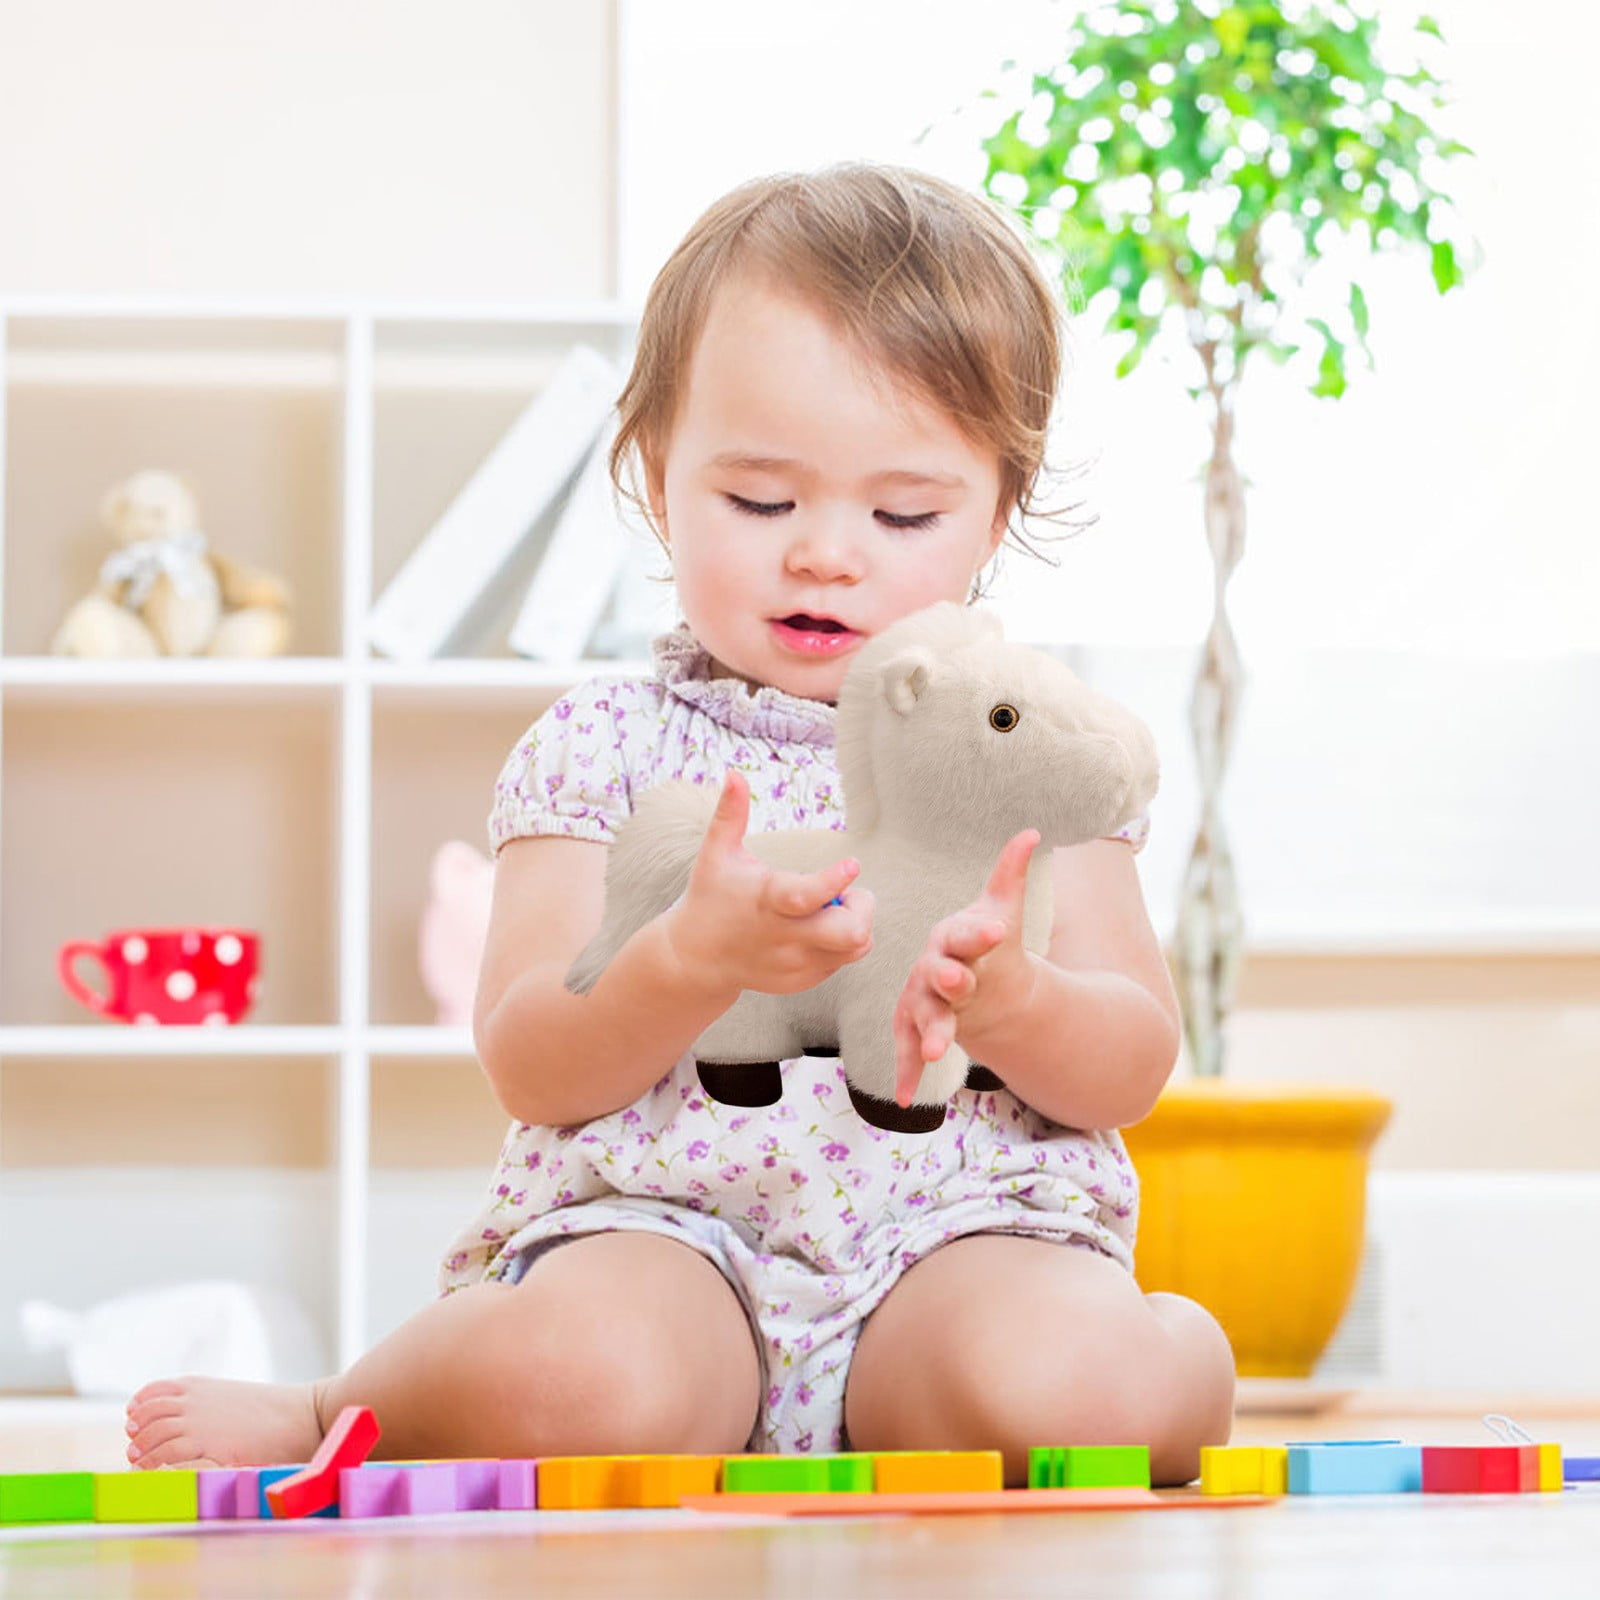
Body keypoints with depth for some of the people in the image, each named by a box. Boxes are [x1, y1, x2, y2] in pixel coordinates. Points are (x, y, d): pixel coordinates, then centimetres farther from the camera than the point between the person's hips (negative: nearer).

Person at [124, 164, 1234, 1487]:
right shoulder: (607, 746, 8)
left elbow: (1133, 1067, 5)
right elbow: (529, 1069, -2)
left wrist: (1008, 1003, -19)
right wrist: (698, 957, -23)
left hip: (964, 1234, -1)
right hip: (663, 1230, 1)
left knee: (1068, 1369, -38)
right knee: (576, 1370, -35)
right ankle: (348, 1408, -3)